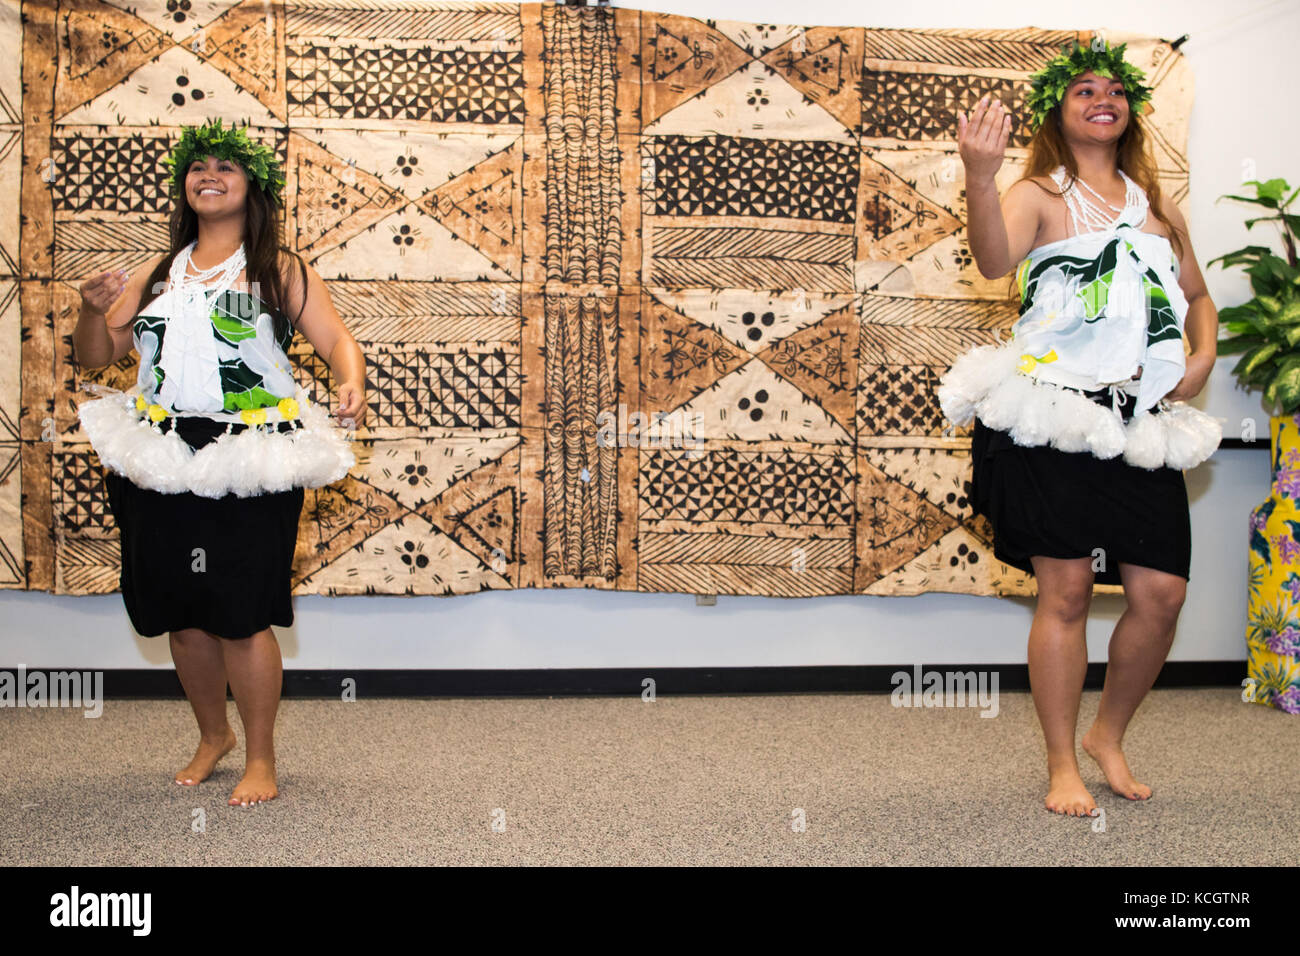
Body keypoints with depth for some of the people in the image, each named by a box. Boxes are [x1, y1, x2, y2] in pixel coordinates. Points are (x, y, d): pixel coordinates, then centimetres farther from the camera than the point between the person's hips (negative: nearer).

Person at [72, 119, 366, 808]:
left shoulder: (278, 270, 7)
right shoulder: (156, 274, 17)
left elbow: (337, 341, -3)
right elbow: (94, 357, 17)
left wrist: (352, 384, -24)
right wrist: (94, 309, -4)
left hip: (248, 466, -4)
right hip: (160, 463, 4)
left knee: (241, 615, -5)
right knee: (182, 614, 10)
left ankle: (260, 758, 11)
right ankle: (213, 736, 32)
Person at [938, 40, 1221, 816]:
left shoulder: (1158, 207, 20)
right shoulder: (1039, 196, 1)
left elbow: (1198, 296, 30)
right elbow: (995, 260, -21)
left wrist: (1203, 356, 10)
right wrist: (981, 178, -38)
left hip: (1142, 425, 6)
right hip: (1055, 417, -5)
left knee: (1161, 593, 1)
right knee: (1066, 589, -4)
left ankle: (1109, 737, 25)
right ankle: (1063, 767, 10)